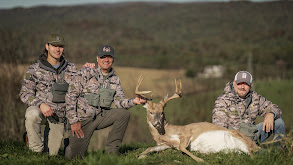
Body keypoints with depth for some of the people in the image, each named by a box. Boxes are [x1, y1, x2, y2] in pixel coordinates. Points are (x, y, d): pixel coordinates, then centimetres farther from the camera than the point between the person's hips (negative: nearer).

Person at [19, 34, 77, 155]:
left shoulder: (71, 69, 6)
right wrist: (40, 104, -27)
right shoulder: (34, 69, -4)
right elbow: (24, 94, -7)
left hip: (59, 115, 2)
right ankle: (37, 150, -18)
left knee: (52, 153, 0)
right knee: (32, 114, -39)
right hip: (40, 110, -2)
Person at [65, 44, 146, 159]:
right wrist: (73, 121, -16)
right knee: (73, 156, -13)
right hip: (82, 119, -5)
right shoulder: (87, 73, -10)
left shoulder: (115, 80, 7)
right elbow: (71, 95, -12)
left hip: (100, 117, 5)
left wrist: (133, 101, -22)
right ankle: (71, 141, 25)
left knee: (124, 114, -17)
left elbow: (120, 101, 1)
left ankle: (112, 149, -5)